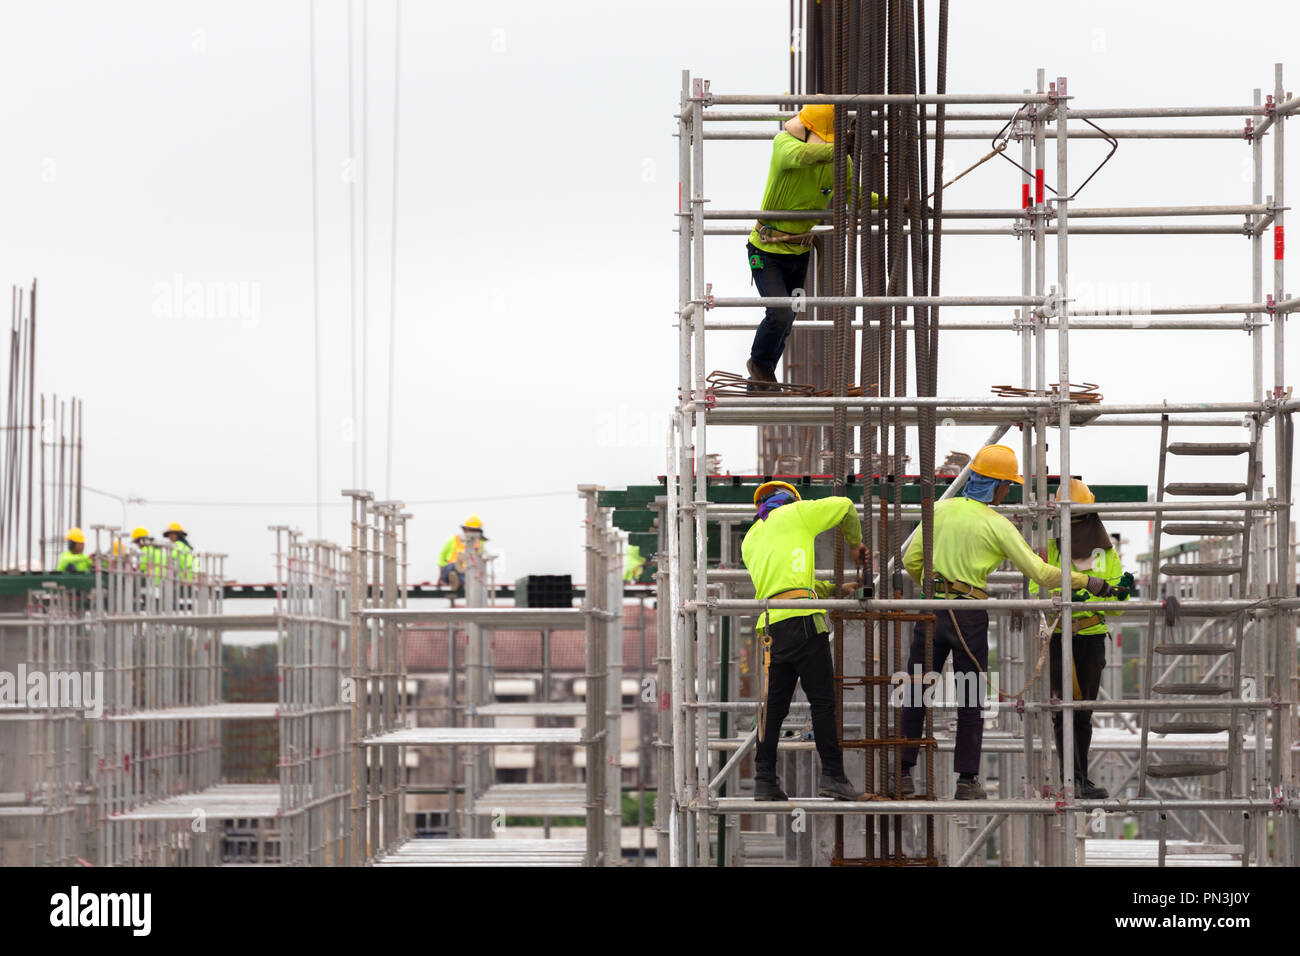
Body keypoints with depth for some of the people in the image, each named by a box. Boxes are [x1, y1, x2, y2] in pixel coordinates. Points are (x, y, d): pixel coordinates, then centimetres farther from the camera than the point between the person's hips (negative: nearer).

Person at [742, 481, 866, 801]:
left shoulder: (750, 539, 28)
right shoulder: (793, 515, 10)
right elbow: (844, 507, 12)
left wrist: (837, 589, 32)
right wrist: (856, 544, 28)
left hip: (770, 623, 6)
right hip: (801, 618, -6)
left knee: (774, 705, 7)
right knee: (822, 701, -5)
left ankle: (764, 781, 5)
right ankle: (832, 776, -9)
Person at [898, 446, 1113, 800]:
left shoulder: (942, 509, 5)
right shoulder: (997, 525, -6)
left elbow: (911, 560, 7)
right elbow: (1040, 573, -7)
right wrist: (1087, 581, 4)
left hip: (931, 608, 4)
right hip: (969, 616, -4)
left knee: (916, 694, 10)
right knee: (972, 699, 7)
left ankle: (902, 772, 9)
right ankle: (967, 781, 8)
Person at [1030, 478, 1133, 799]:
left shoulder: (1106, 552, 9)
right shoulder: (1049, 549, 0)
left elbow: (1115, 609, 9)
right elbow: (1035, 593, -10)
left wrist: (1121, 593, -13)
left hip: (1093, 639, 3)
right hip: (1057, 638, -3)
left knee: (1084, 714, 9)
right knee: (1064, 710, -10)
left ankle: (1080, 780, 16)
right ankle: (1072, 780, -11)